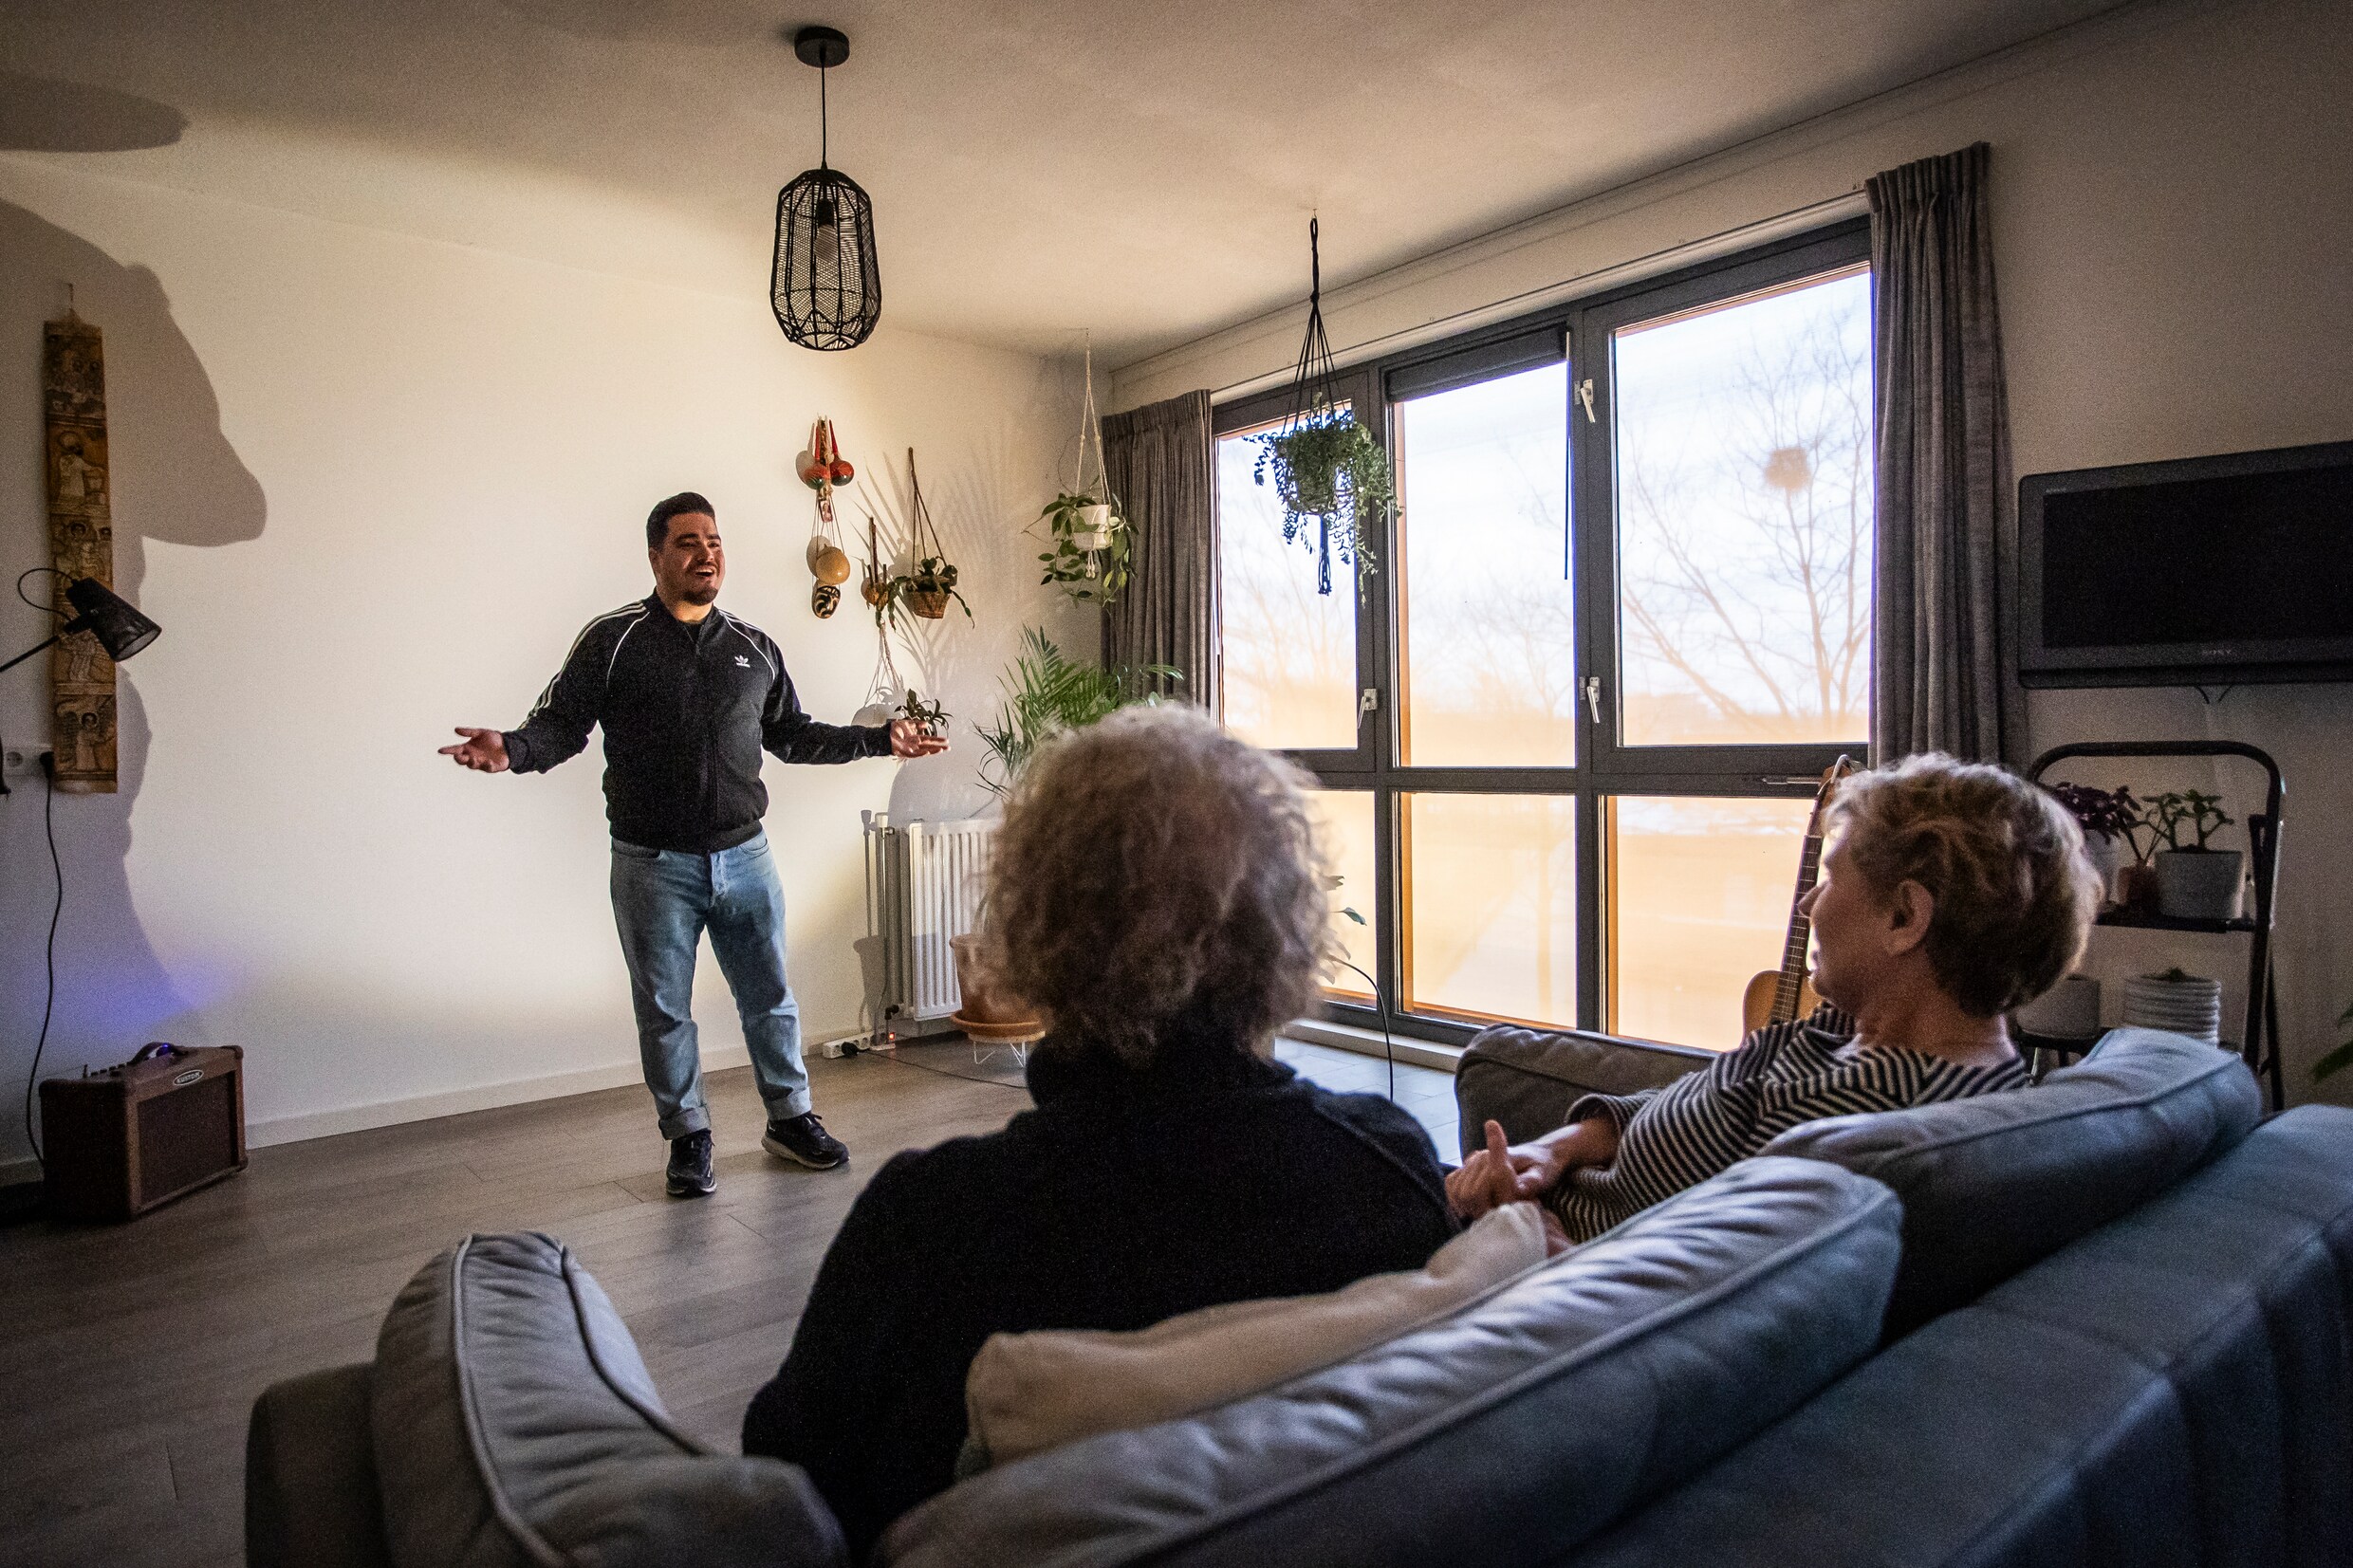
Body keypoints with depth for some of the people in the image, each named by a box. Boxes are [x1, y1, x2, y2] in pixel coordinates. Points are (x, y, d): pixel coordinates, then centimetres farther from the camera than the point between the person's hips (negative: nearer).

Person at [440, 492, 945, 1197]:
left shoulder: (754, 646, 9)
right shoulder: (611, 640, -3)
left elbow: (792, 734, 16)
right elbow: (561, 723, -6)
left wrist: (880, 739, 12)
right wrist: (511, 749, -27)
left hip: (744, 856, 3)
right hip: (654, 866, -3)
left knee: (770, 996, 11)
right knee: (665, 1010, 8)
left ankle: (791, 1118, 29)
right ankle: (688, 1139, 25)